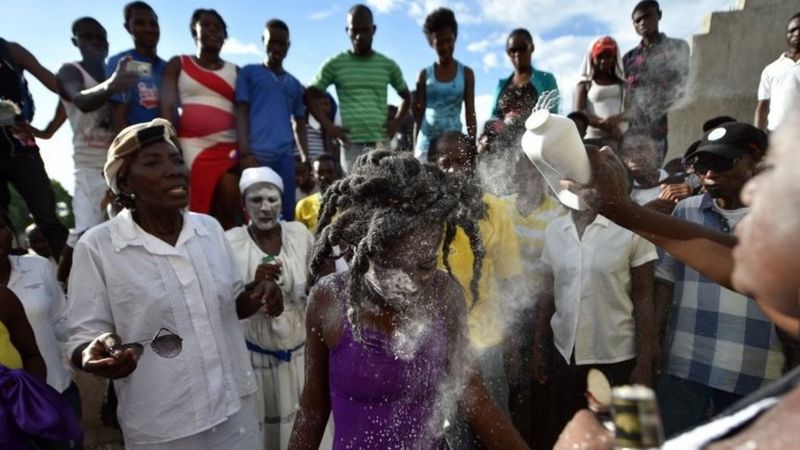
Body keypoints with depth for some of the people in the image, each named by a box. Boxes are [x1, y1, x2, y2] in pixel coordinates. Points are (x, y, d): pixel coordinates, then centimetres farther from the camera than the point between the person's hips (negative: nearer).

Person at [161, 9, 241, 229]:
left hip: (228, 150, 1)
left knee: (228, 213, -8)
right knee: (192, 210, -3)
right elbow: (167, 107, 2)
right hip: (191, 146, -1)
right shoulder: (178, 64, 13)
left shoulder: (235, 71, 17)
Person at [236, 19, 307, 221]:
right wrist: (245, 153, -10)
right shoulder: (249, 72, 11)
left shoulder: (294, 84, 22)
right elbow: (241, 113, 2)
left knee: (287, 214, 1)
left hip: (285, 156, 4)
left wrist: (305, 157, 10)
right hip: (257, 154, -4)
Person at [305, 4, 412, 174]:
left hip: (381, 144, 2)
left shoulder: (388, 65, 10)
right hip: (351, 145, -1)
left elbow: (406, 96, 22)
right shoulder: (335, 65, 4)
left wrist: (397, 121, 6)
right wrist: (327, 125, -2)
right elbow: (309, 95, 9)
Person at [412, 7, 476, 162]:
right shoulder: (424, 75, 6)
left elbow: (470, 114, 4)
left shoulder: (466, 73, 6)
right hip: (427, 142, 1)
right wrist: (415, 148, 2)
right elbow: (418, 115, 6)